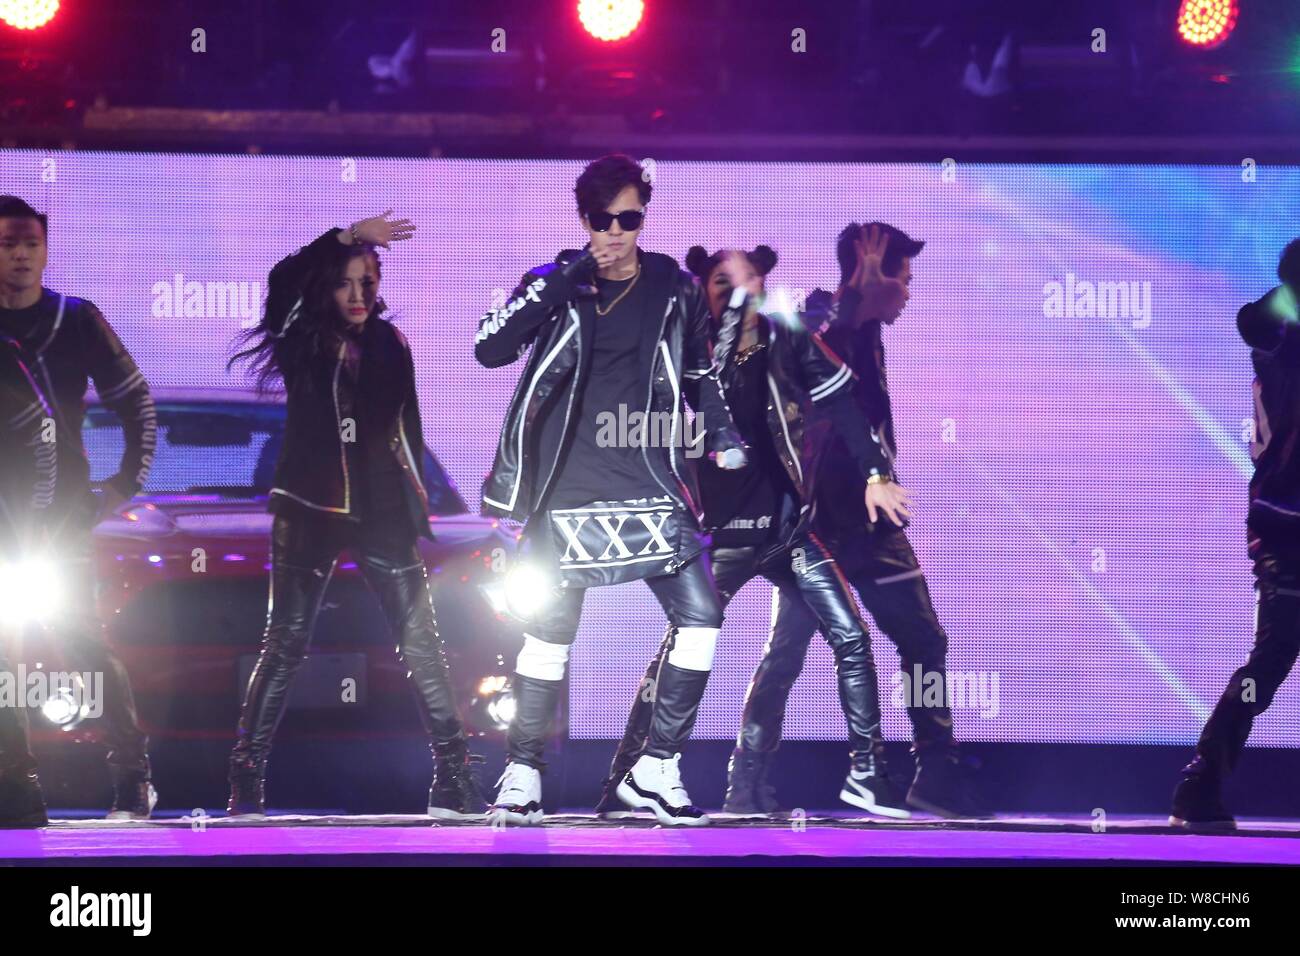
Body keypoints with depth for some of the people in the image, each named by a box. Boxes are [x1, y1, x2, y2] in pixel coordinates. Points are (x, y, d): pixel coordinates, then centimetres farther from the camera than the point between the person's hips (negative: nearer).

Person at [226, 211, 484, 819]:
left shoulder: (389, 344, 6)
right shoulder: (302, 342, 0)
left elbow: (407, 427, 12)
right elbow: (281, 281, -18)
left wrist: (416, 496, 9)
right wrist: (348, 236, -21)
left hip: (381, 510, 2)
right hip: (310, 508, -2)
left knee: (420, 642, -2)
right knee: (286, 642, -3)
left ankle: (453, 774, -1)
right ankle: (246, 774, 1)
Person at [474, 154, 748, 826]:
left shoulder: (676, 289, 6)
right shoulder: (557, 285, 1)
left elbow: (700, 369, 20)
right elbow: (489, 350, -12)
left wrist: (720, 432, 6)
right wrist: (560, 282, -18)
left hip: (651, 482, 2)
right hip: (569, 486, -2)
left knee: (700, 617, -10)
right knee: (550, 630, 0)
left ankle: (655, 771, 0)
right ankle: (523, 773, 15)